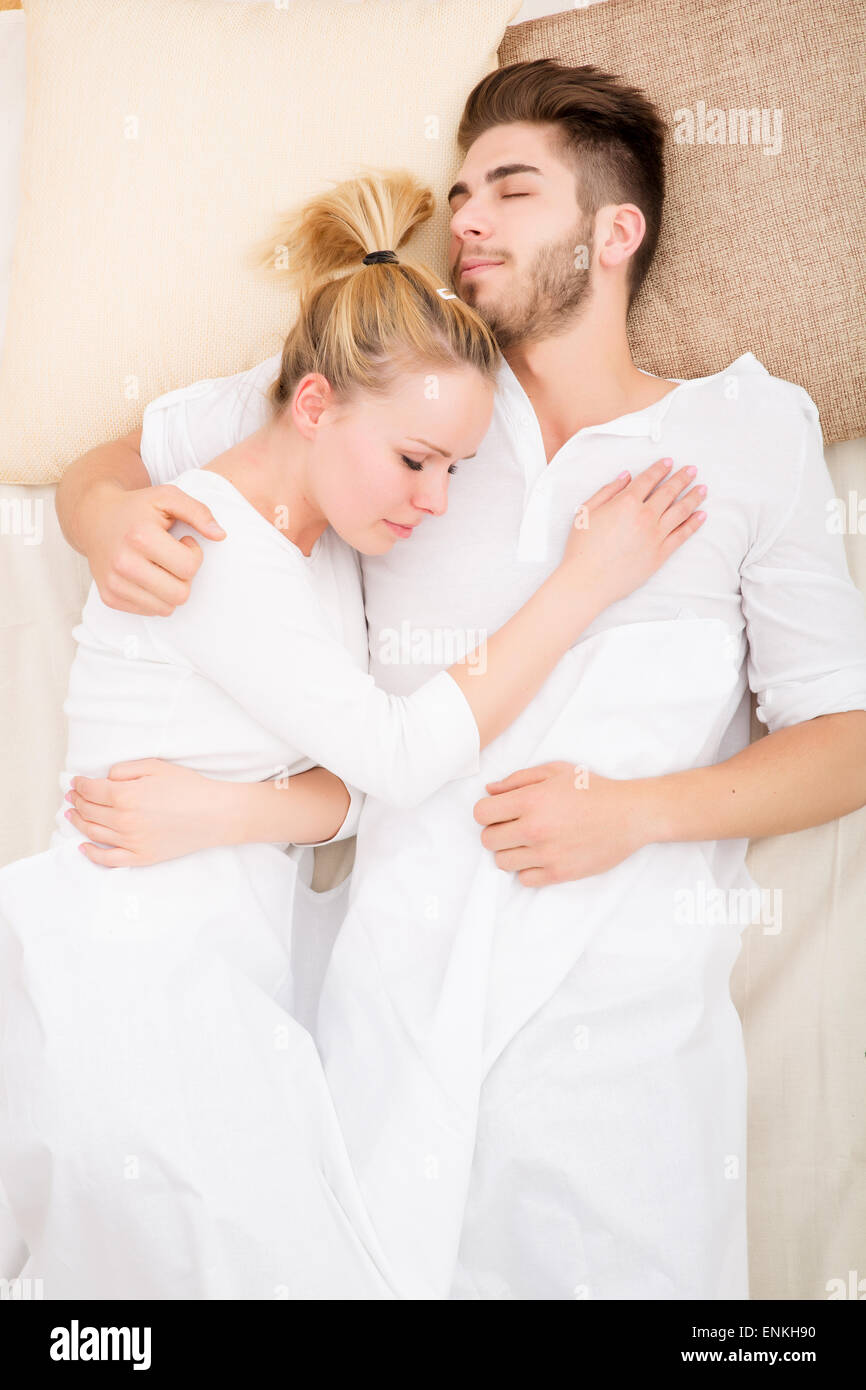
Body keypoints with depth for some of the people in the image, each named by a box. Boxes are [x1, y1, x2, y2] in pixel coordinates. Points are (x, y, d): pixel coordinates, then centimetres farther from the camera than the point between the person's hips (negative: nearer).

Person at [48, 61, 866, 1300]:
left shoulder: (749, 441, 2)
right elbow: (107, 468, 11)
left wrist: (637, 810, -12)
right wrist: (109, 519, -13)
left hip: (624, 1027, -1)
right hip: (396, 1003, 1)